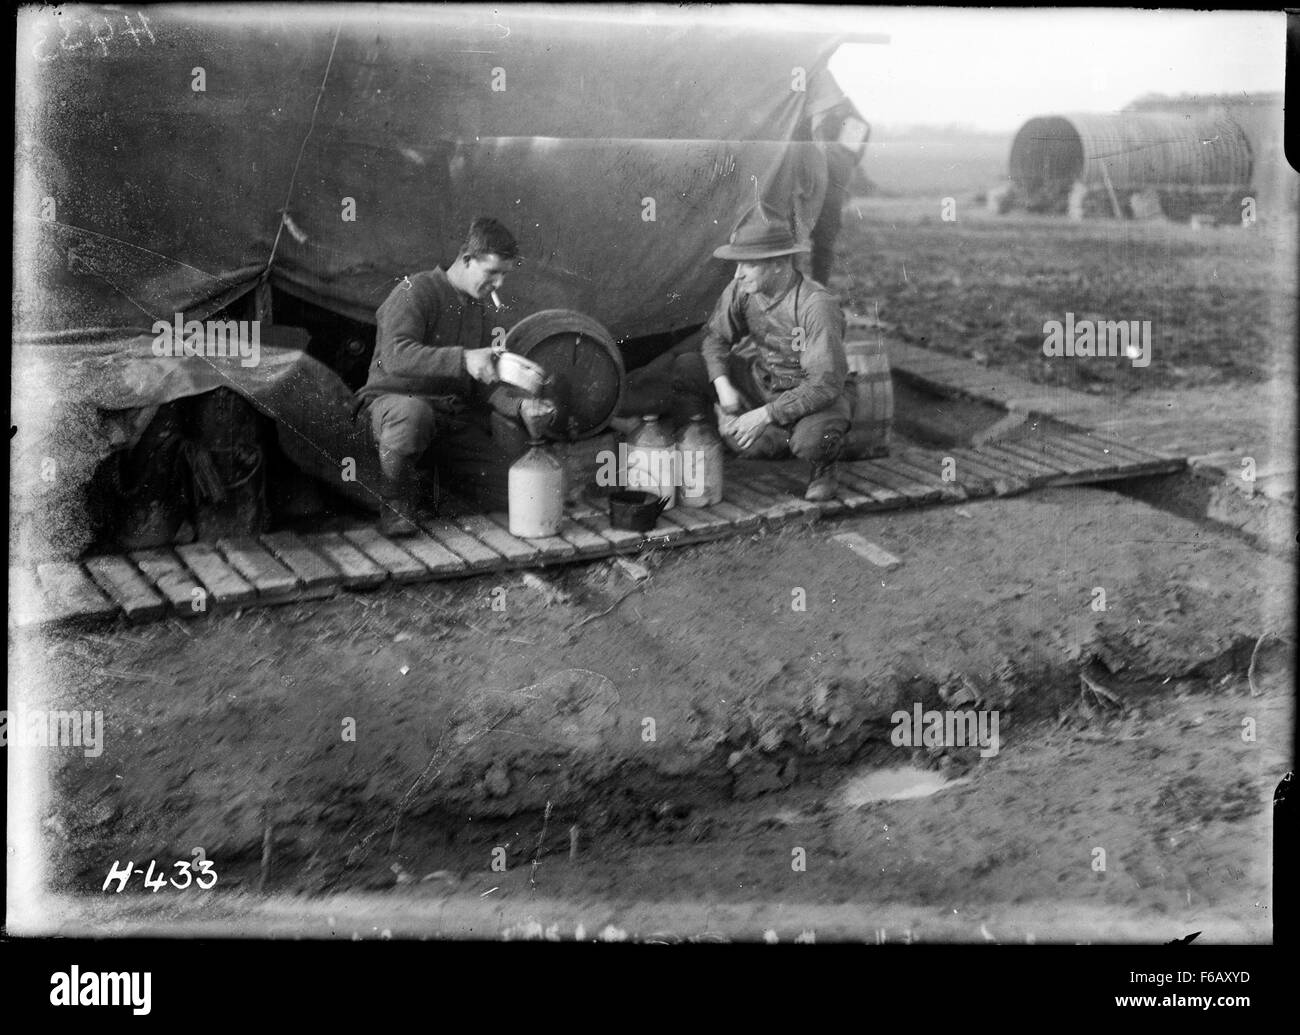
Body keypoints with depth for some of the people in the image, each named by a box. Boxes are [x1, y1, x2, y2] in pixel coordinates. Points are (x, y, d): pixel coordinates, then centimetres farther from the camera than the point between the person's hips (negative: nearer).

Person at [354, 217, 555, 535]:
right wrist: (463, 359, -36)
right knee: (412, 414, -45)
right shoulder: (417, 291, -10)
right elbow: (395, 357, -26)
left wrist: (520, 405, -9)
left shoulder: (480, 313, 16)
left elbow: (486, 384, 13)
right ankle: (395, 505, -19)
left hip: (454, 418, 7)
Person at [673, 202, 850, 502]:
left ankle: (823, 467, 1)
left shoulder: (816, 306, -30)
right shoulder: (741, 290, -12)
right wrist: (723, 385, -18)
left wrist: (765, 415, -32)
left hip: (814, 397, -6)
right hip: (762, 381, 7)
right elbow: (715, 337, 2)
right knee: (684, 369, -11)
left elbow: (824, 384, -30)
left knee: (809, 442, -41)